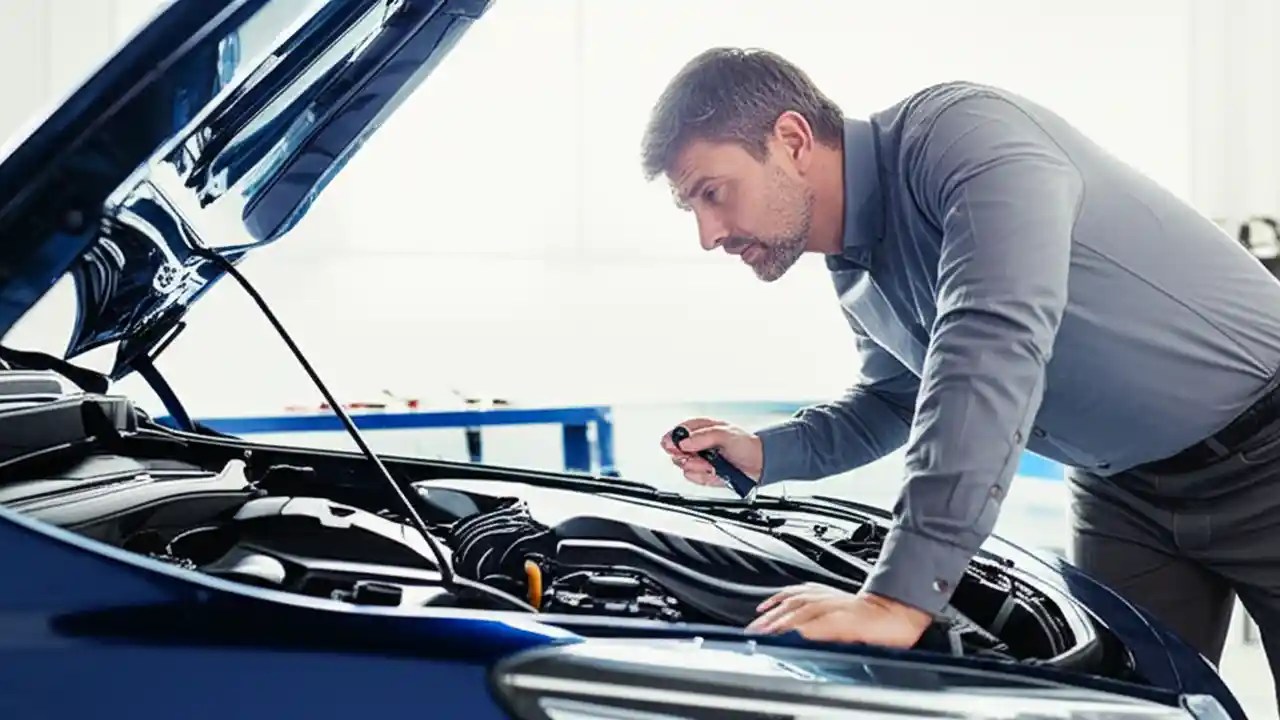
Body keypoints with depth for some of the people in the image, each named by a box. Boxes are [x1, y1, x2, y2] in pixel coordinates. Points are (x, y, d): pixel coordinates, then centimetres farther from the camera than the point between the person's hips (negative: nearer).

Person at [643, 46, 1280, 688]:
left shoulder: (963, 134, -27)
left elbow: (993, 347, -41)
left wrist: (900, 598, -46)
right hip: (1123, 486, 7)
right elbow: (896, 400, 17)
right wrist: (764, 454, -1)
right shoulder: (854, 274, 0)